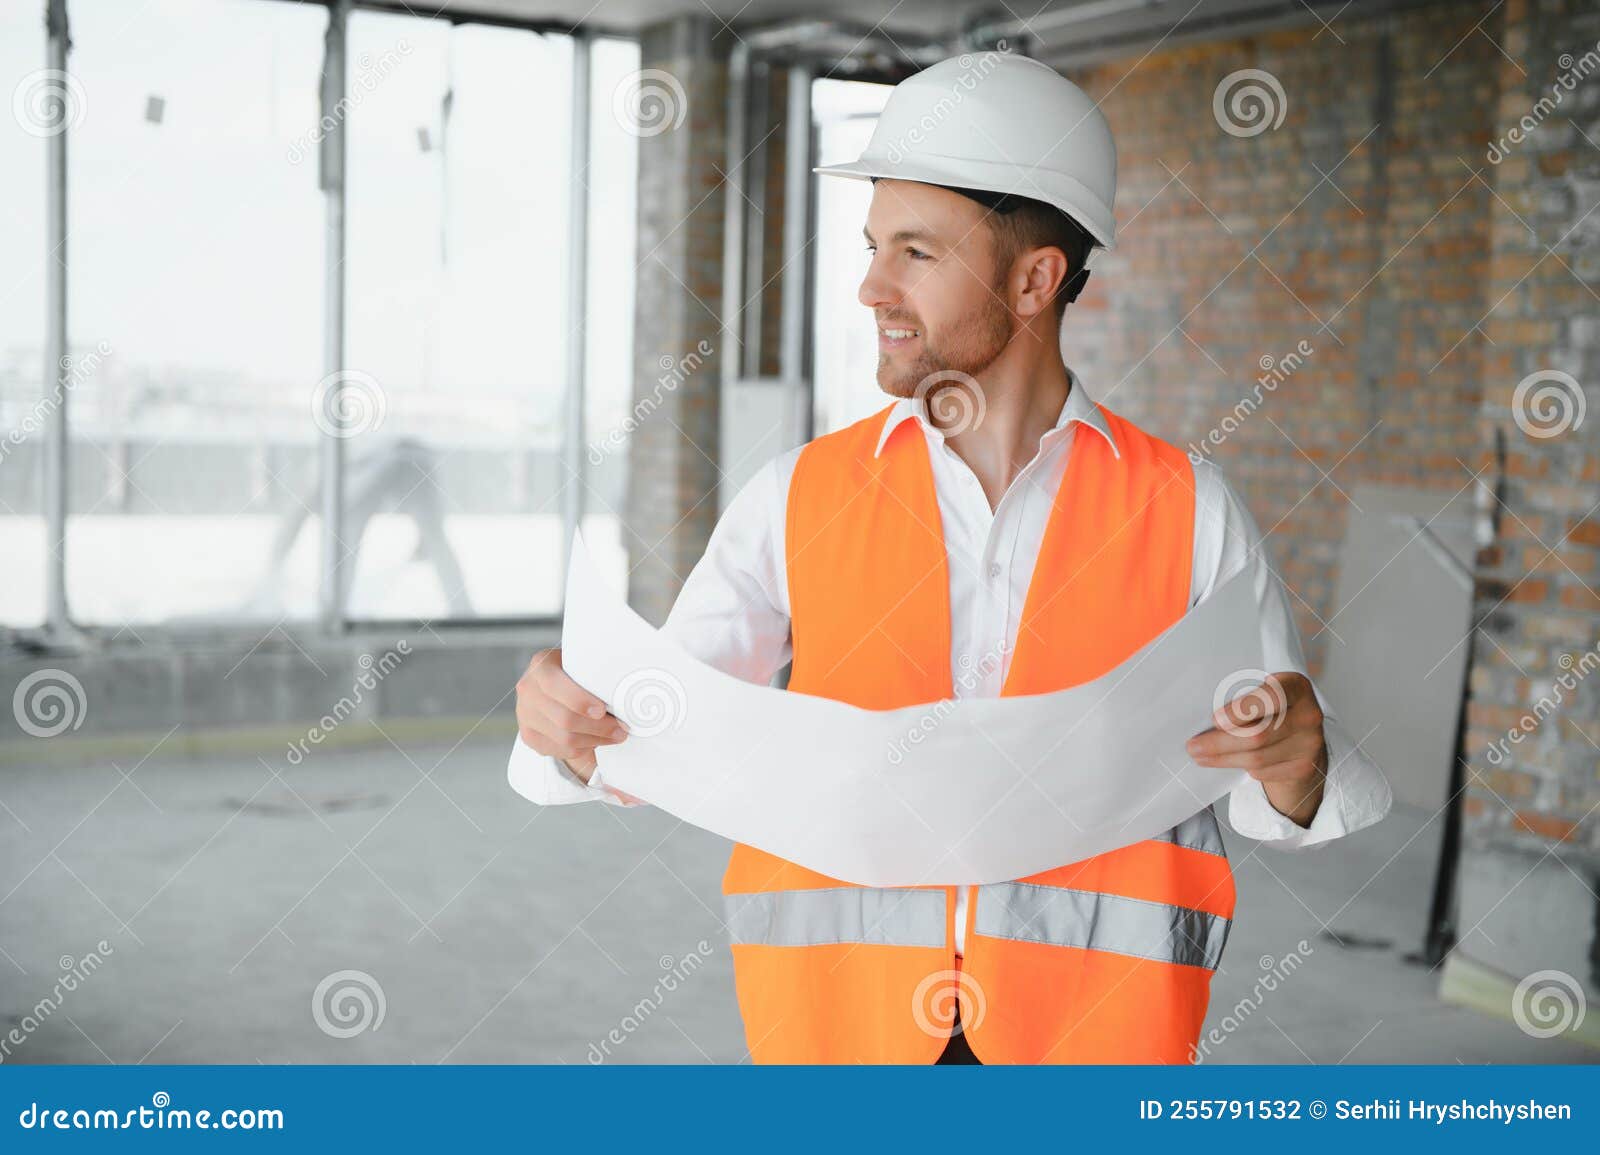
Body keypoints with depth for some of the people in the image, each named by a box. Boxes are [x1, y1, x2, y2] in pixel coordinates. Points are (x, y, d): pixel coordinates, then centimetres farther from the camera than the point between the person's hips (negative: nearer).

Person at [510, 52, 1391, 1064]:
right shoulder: (800, 497, 5)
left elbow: (1285, 801, 4)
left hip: (1097, 1023, -1)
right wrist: (576, 726, -19)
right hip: (836, 1018, 1)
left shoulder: (1187, 510, 1)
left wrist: (1294, 761, -19)